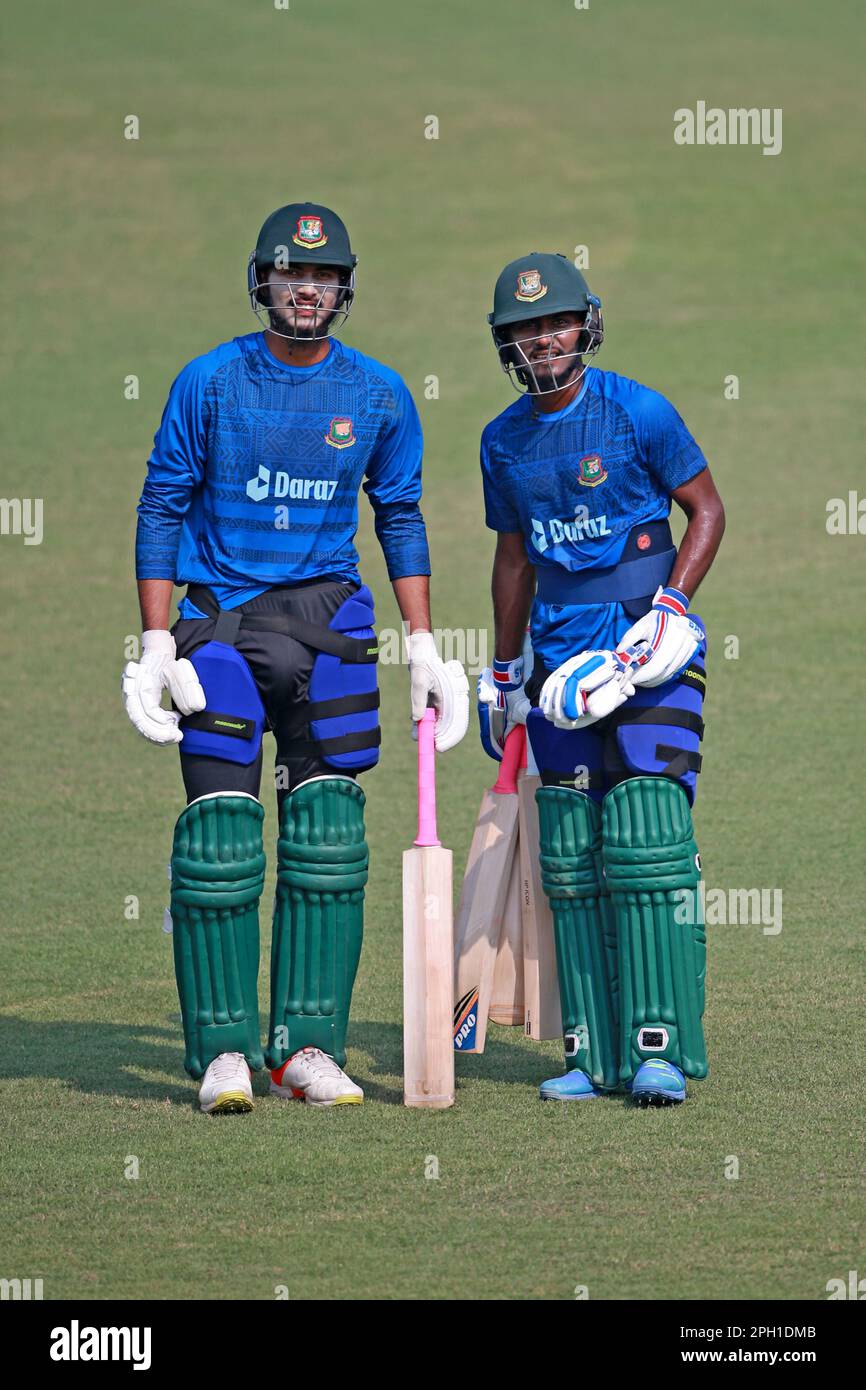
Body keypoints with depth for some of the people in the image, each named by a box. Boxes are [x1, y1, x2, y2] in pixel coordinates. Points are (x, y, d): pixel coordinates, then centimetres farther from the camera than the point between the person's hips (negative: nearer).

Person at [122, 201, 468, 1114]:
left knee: (327, 835, -2)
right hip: (220, 619, -2)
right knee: (220, 834, -7)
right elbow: (162, 508, 1)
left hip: (328, 622, 2)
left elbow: (400, 519, 13)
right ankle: (223, 1048, -2)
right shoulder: (209, 383, -2)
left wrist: (423, 646, 8)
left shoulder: (378, 396, 4)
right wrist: (156, 645, -5)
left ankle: (307, 1045, 4)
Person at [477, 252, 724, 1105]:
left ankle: (662, 1051, -11)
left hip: (647, 641, -6)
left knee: (645, 844, -13)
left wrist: (669, 608, -13)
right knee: (569, 859, 2)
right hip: (563, 650, 6)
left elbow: (707, 510, -1)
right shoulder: (504, 442, 10)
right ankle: (596, 1057, 6)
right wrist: (503, 673, 21)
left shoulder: (637, 413, -6)